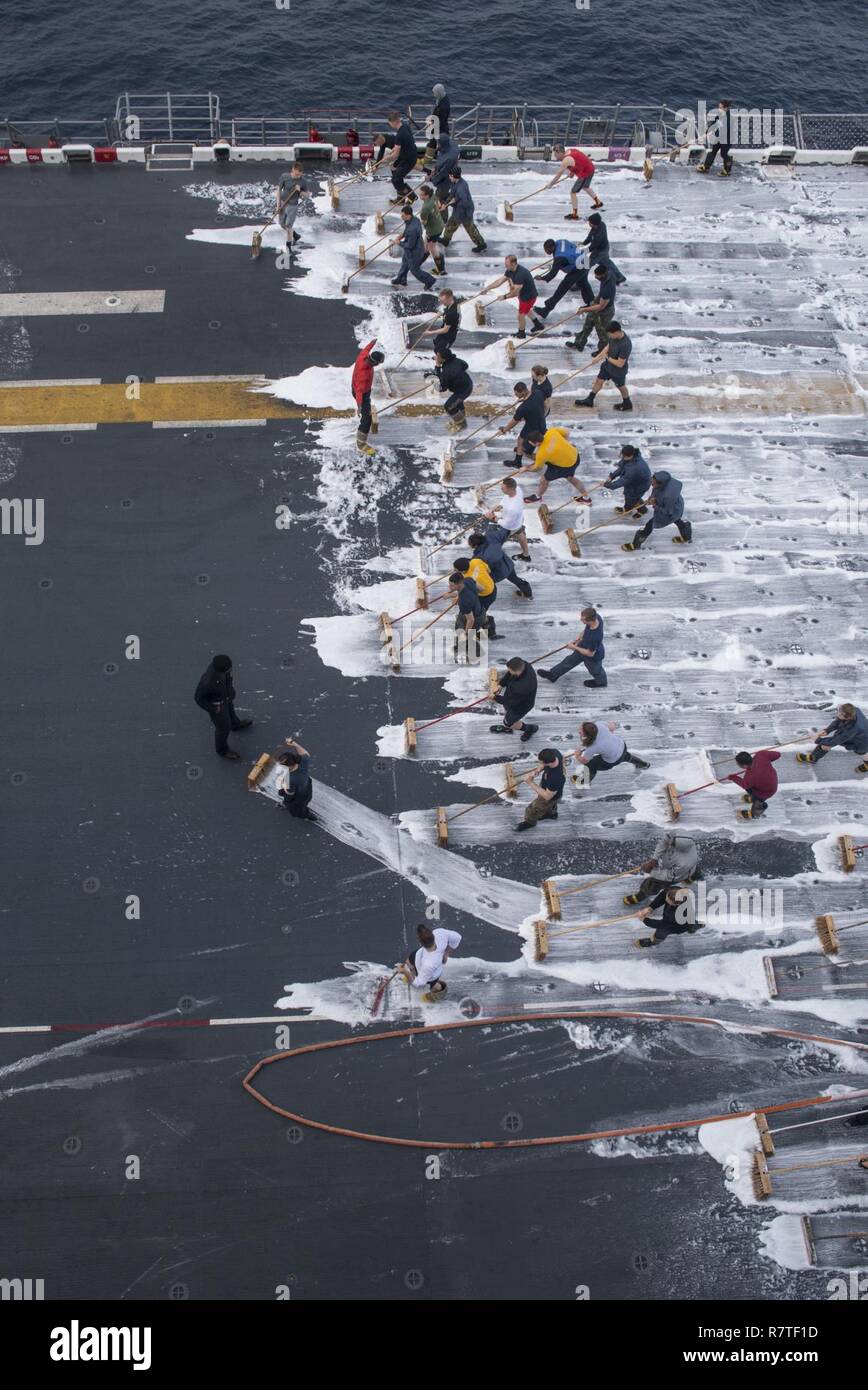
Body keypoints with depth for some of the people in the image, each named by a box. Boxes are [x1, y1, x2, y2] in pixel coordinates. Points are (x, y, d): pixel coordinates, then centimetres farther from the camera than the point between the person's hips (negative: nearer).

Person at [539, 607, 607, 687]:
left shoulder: (595, 637, -47)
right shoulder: (595, 616, -28)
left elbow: (590, 653, -28)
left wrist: (574, 647, -17)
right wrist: (579, 637, -7)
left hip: (594, 656, -7)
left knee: (595, 670, 27)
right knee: (570, 660, 26)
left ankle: (601, 682, 61)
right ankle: (553, 675, 47)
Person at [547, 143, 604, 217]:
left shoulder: (566, 160, -25)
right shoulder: (569, 151, 2)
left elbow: (558, 175, -20)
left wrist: (550, 184, -11)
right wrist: (572, 172, 16)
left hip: (585, 173, -10)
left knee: (573, 192, -7)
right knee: (585, 187, 35)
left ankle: (574, 215, -3)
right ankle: (598, 202, 54)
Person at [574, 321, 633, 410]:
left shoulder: (625, 345, -39)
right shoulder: (614, 335, -16)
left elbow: (620, 364, -33)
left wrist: (608, 358, -21)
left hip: (618, 371, -7)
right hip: (608, 365, 7)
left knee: (621, 386, 18)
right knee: (599, 380, 19)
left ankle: (627, 404, 44)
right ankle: (589, 400, 39)